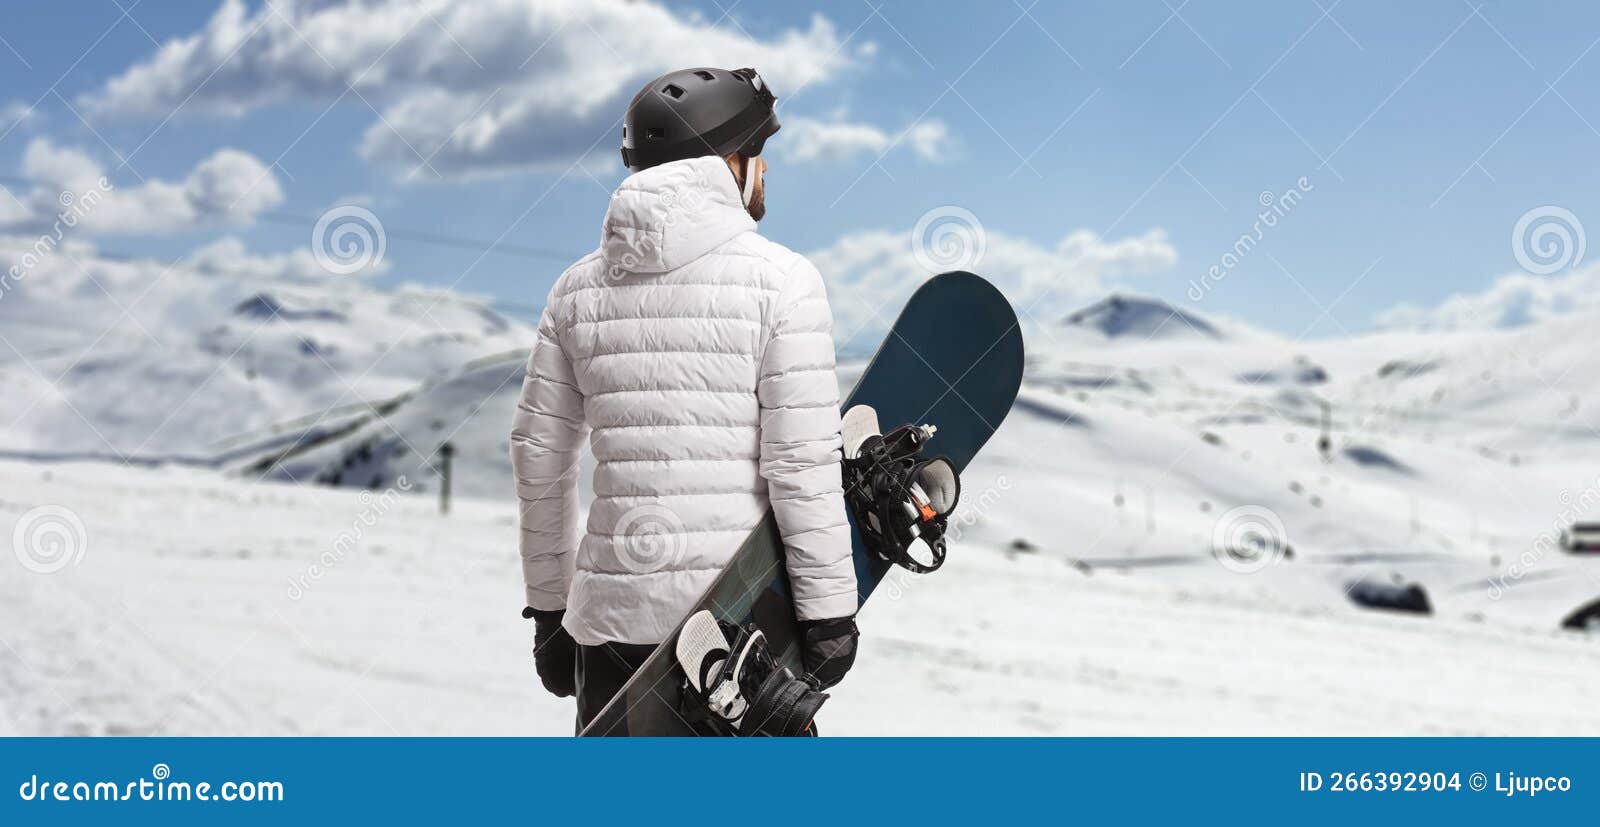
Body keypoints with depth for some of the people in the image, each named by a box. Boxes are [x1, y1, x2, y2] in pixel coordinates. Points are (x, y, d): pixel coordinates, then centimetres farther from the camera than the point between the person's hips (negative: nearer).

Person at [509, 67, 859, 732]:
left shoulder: (580, 286, 8)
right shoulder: (781, 279, -6)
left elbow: (538, 453, 11)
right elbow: (803, 460, -12)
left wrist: (549, 605, 18)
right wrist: (829, 609, -7)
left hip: (616, 603, 4)